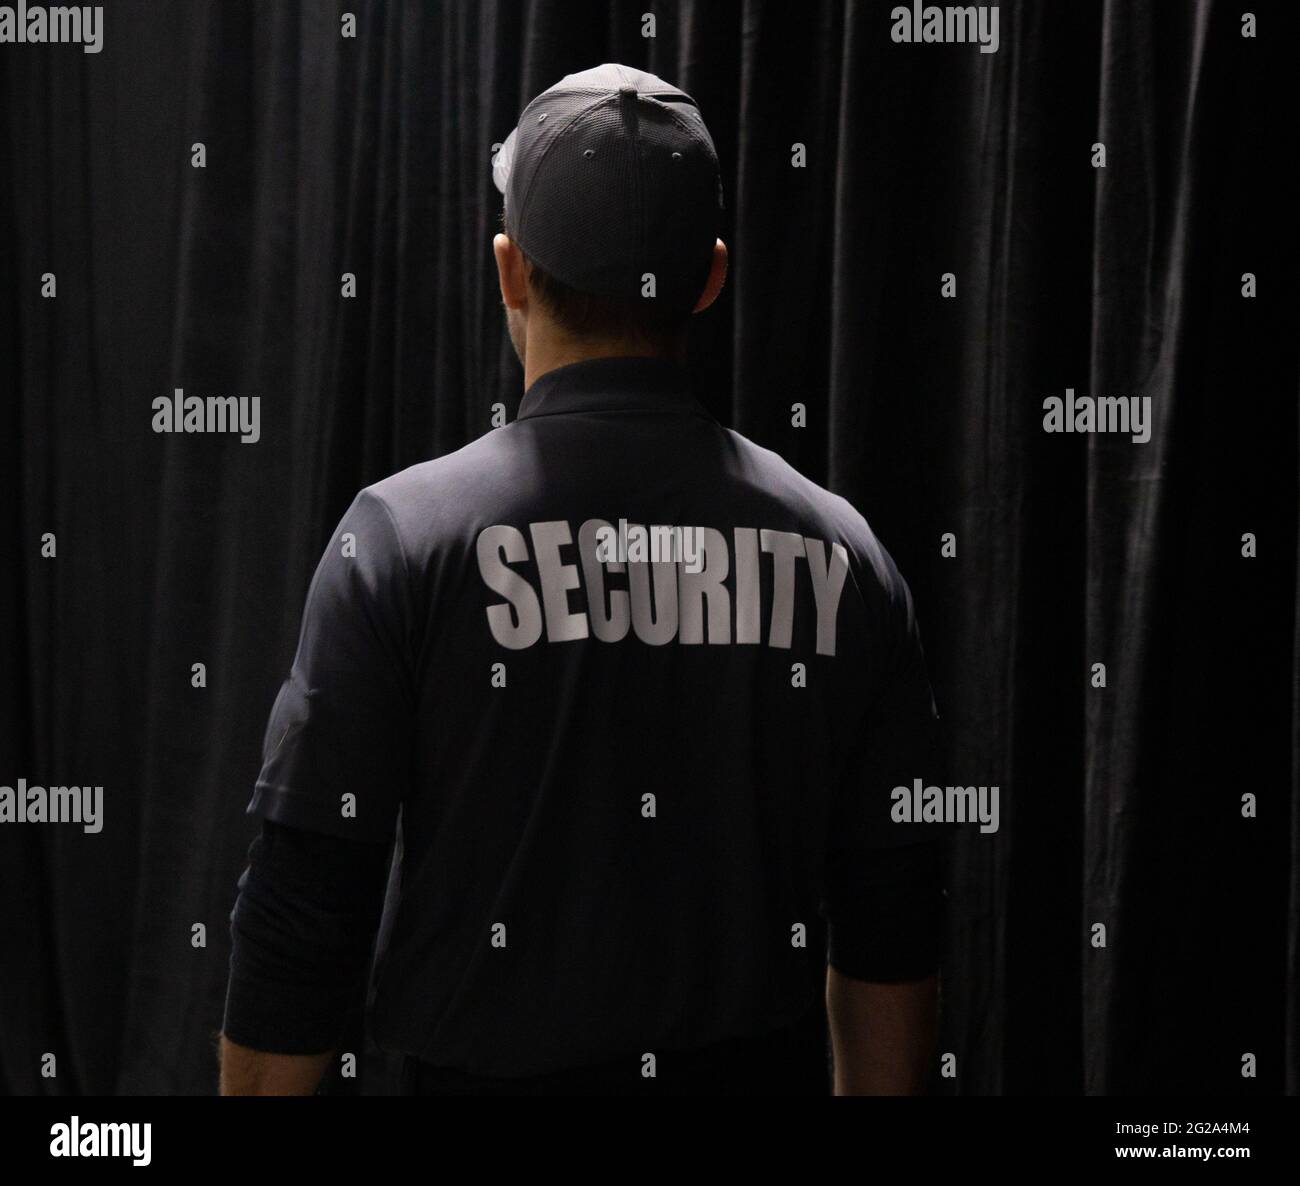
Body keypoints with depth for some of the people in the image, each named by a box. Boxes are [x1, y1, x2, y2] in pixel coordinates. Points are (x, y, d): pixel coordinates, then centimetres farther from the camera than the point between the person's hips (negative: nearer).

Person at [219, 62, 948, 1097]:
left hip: (496, 1066, -3)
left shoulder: (404, 536, -13)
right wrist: (875, 1087, 13)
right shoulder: (838, 550, -3)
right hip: (762, 1072, 3)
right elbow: (892, 940, 1)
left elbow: (303, 917, -12)